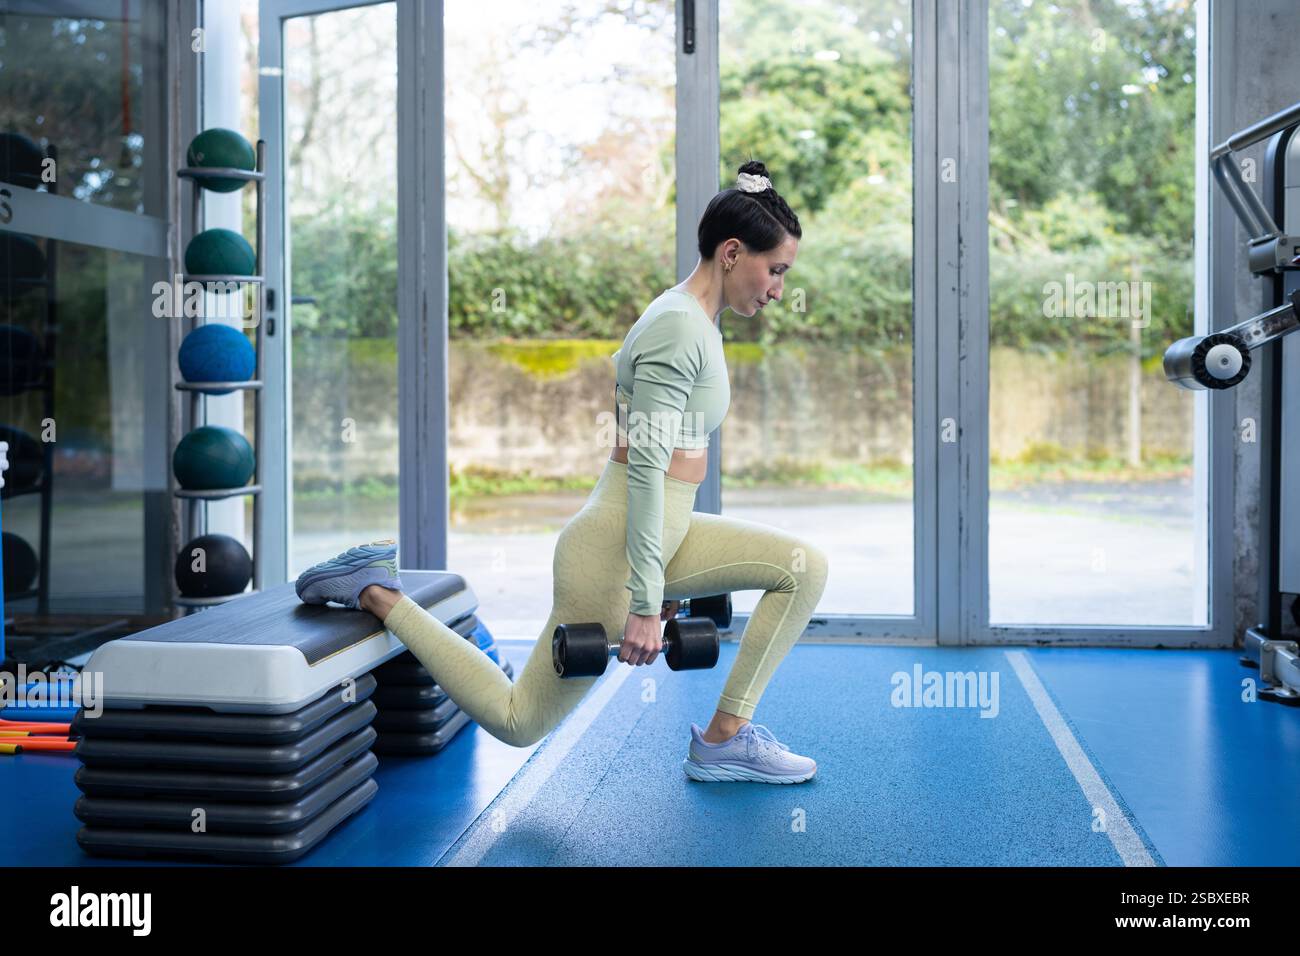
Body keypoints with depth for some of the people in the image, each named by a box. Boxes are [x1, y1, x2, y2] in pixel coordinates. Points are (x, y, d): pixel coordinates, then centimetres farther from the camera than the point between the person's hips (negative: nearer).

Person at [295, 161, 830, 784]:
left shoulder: (695, 320, 12)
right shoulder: (678, 327, -19)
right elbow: (645, 467, -24)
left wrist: (668, 574, 24)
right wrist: (644, 602, -23)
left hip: (659, 538, 10)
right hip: (612, 551, -10)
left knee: (805, 567, 2)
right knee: (519, 721, 5)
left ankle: (724, 740, 8)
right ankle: (374, 594, 13)